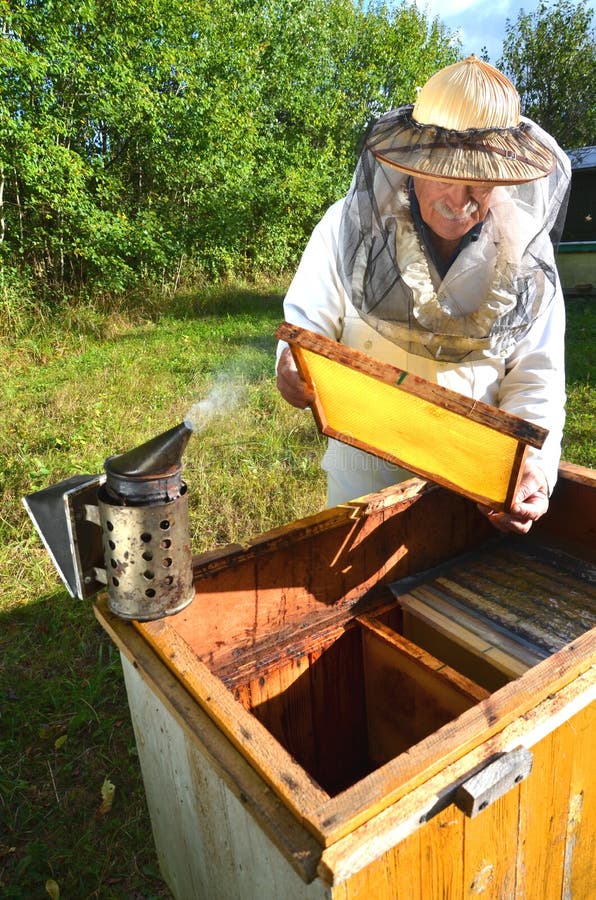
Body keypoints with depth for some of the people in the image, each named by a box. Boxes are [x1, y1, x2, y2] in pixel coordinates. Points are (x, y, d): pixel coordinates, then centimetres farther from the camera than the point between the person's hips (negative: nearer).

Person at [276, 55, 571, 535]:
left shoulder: (527, 252, -6)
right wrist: (294, 364, -29)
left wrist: (533, 463, -23)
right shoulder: (350, 225, -10)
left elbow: (535, 379, -6)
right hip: (366, 469, -1)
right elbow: (308, 321, -5)